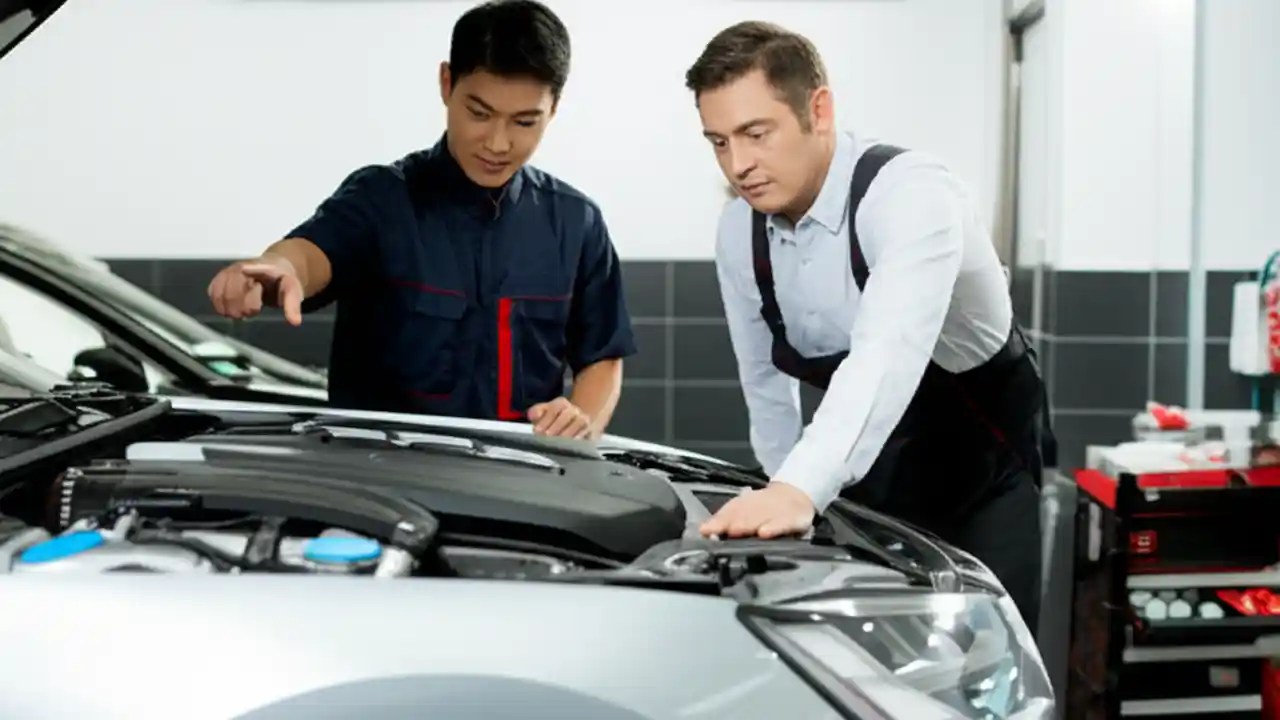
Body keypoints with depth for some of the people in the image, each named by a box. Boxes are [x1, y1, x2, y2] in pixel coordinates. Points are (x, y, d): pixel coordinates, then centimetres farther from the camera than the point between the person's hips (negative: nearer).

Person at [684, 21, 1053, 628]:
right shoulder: (739, 232, -9)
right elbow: (764, 378, 3)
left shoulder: (910, 193, -30)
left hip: (979, 458, -5)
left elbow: (887, 355, -46)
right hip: (867, 466, 5)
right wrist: (784, 500, 0)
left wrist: (800, 490, -59)